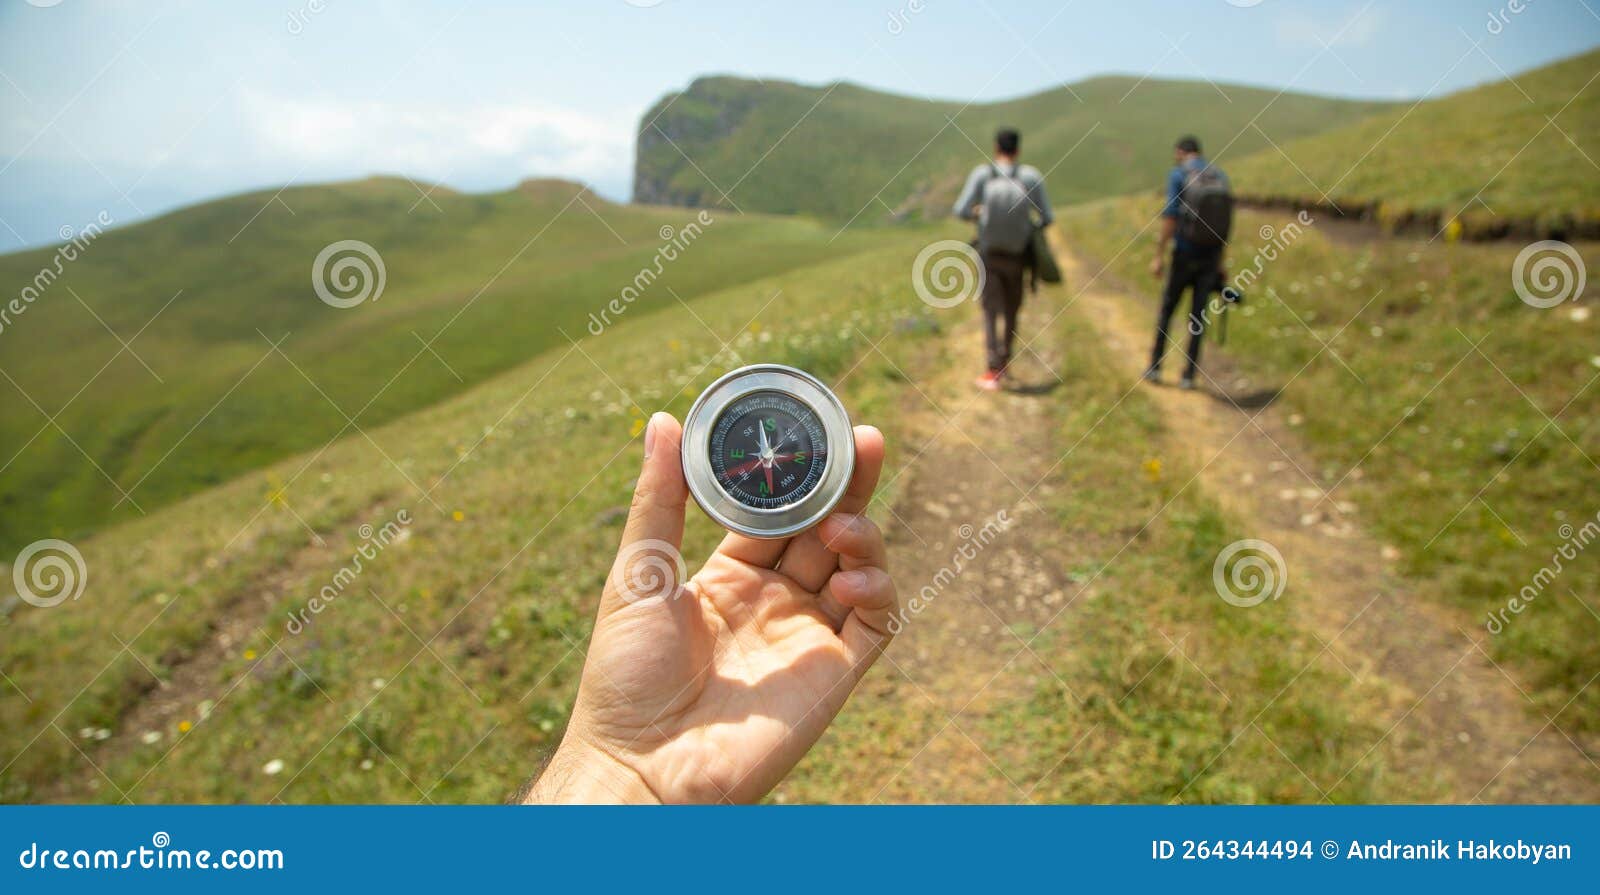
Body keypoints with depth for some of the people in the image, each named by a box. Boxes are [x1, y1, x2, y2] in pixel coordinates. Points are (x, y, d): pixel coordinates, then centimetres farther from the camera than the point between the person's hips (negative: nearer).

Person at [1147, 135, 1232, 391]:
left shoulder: (1178, 175, -6)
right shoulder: (1220, 176, 9)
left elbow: (1170, 217, -15)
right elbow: (1225, 222, 9)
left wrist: (1159, 256, -13)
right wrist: (1219, 261, 13)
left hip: (1184, 254, -4)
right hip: (1211, 257, 4)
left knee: (1167, 309, 12)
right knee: (1198, 315, 6)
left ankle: (1155, 367, 16)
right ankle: (1189, 375, 6)